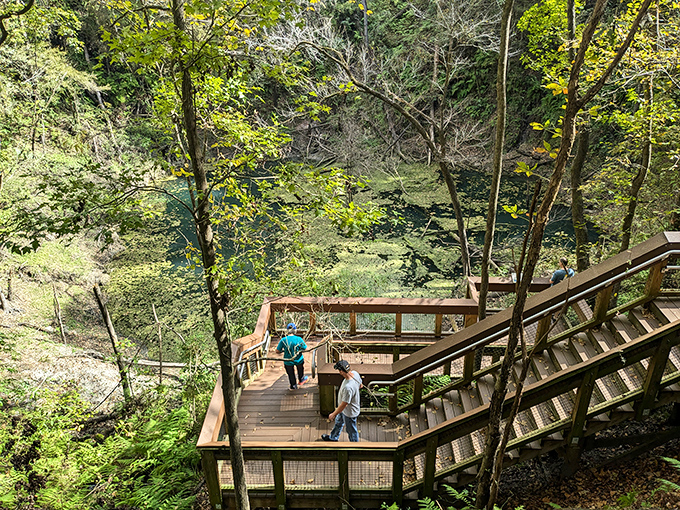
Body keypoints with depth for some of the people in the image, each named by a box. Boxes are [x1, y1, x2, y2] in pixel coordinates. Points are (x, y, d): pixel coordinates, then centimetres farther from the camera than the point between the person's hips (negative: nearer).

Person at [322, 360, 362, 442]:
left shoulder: (348, 387, -44)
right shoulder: (354, 373, -19)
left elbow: (344, 405, -31)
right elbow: (360, 385, 2)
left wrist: (333, 414, -16)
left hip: (350, 412, -9)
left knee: (351, 431, 18)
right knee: (338, 422, 33)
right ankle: (333, 437, 59)